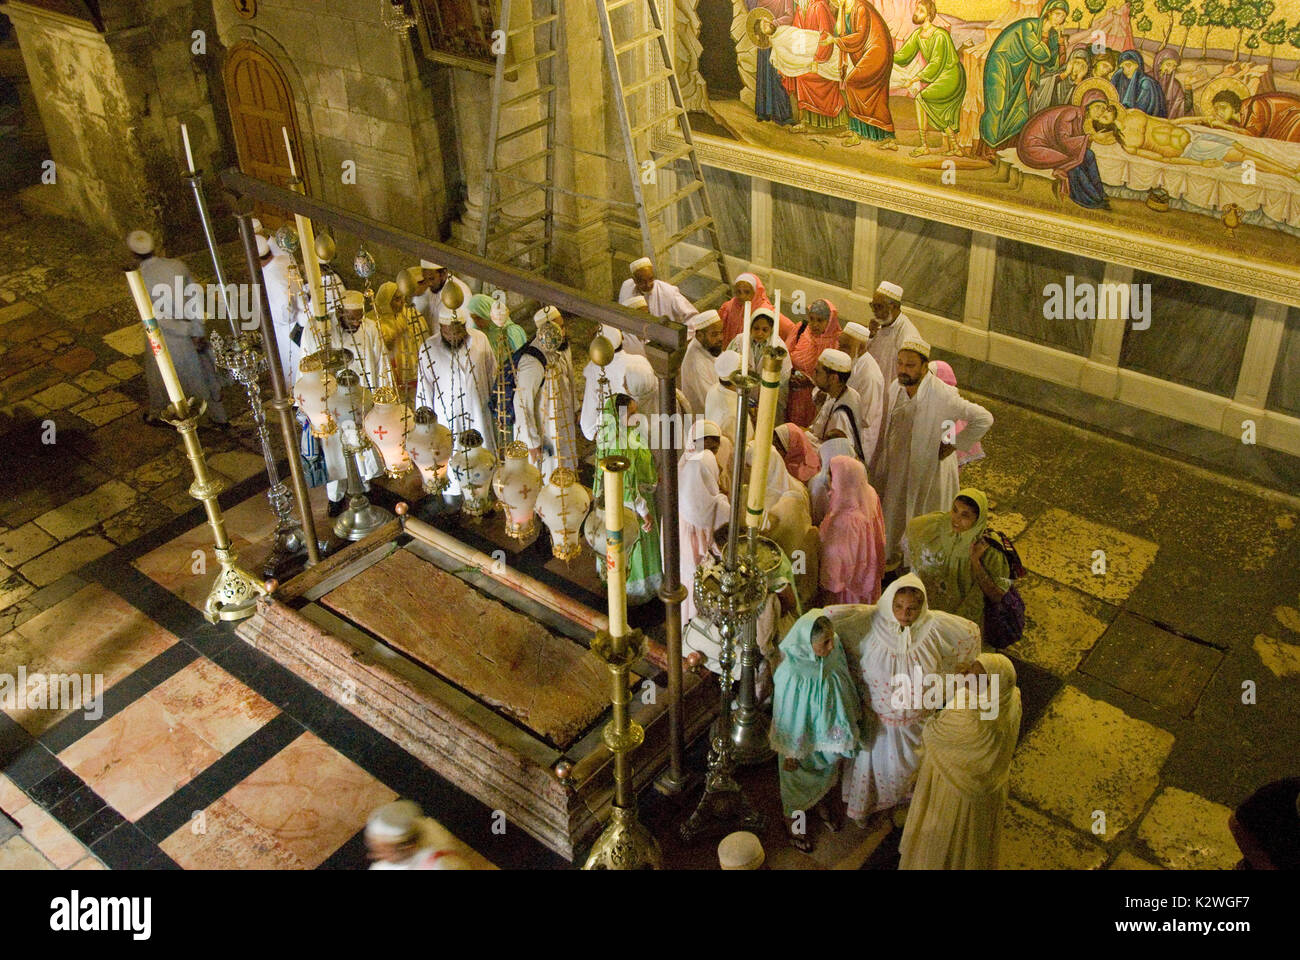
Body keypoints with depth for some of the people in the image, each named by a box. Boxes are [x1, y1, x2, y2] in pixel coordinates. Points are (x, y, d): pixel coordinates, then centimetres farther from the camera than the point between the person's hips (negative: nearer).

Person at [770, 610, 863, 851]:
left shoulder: (835, 651, -22)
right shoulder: (792, 675, -38)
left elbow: (846, 685, -1)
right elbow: (787, 716, -23)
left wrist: (854, 717, 12)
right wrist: (789, 752, -11)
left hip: (829, 734, 5)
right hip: (803, 738, -5)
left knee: (827, 771, 32)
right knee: (797, 780, 24)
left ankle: (821, 801, 64)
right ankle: (792, 818, 53)